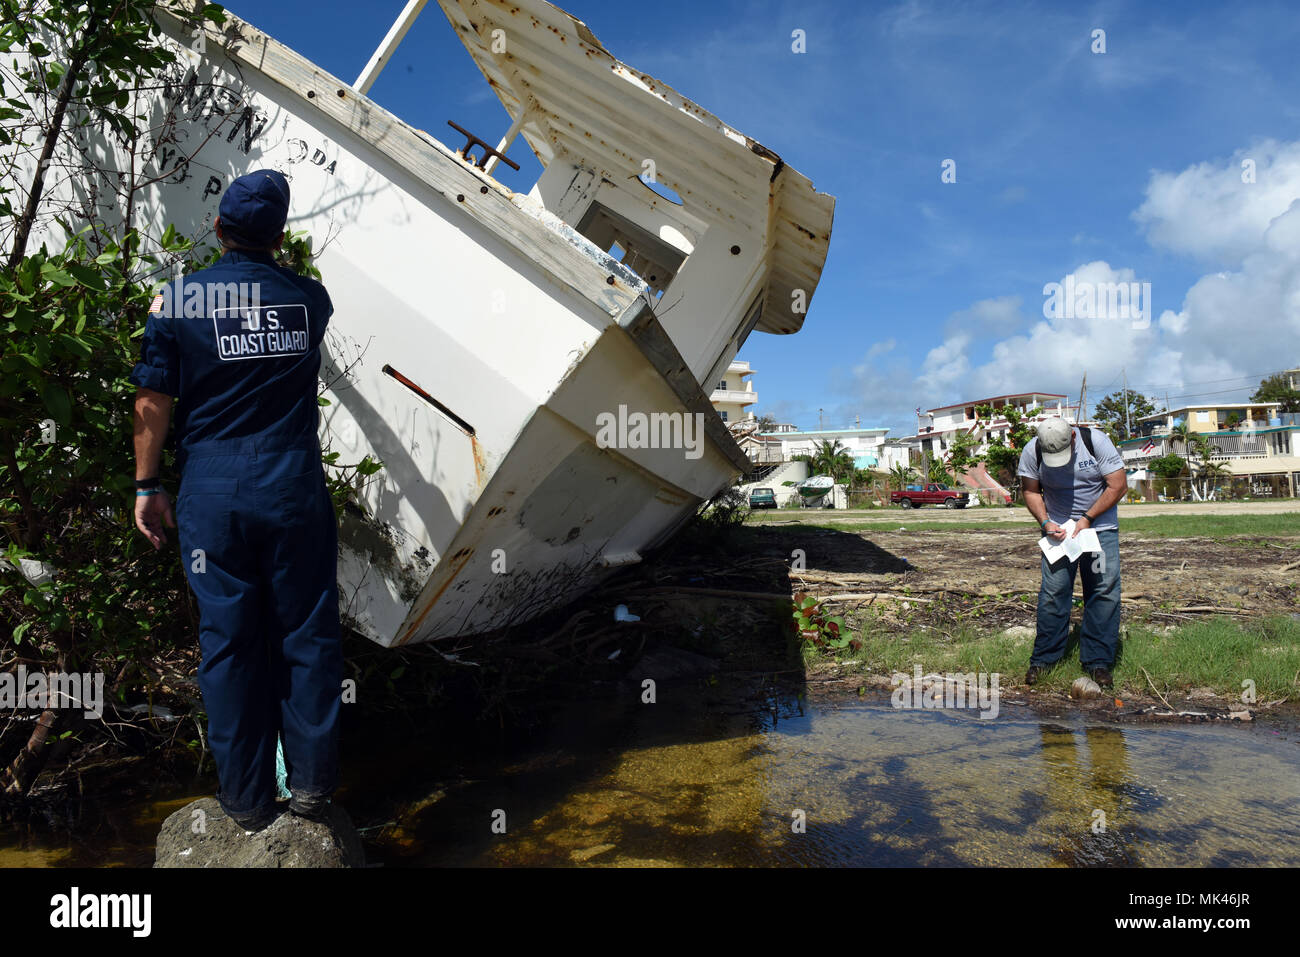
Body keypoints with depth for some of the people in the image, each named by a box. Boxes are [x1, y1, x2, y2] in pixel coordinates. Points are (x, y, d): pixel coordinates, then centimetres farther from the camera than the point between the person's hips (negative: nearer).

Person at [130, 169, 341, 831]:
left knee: (228, 640, 8)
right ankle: (311, 784, 19)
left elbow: (152, 404, -1)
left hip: (212, 493, 0)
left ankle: (246, 799, 19)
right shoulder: (309, 298, 3)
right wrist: (270, 263, 46)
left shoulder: (176, 300, -1)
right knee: (306, 634, 10)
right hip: (294, 489, 1)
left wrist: (147, 488, 7)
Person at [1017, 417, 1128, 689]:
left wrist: (1087, 519, -17)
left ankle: (1098, 662, 4)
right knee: (1053, 591, -6)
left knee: (1105, 590, -5)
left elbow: (1118, 485, -12)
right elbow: (1030, 491, 1)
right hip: (1058, 529, 1)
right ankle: (1043, 659, 5)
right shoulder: (1032, 451, -12)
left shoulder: (1096, 441, -16)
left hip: (1100, 526, 0)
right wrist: (1045, 522, -14)